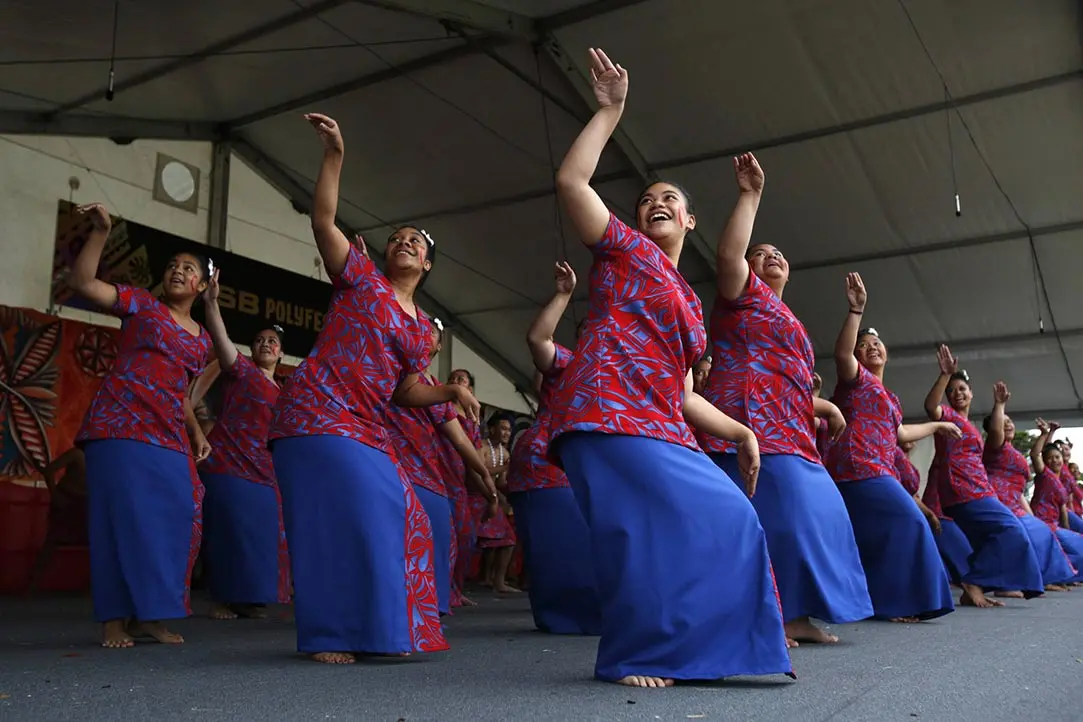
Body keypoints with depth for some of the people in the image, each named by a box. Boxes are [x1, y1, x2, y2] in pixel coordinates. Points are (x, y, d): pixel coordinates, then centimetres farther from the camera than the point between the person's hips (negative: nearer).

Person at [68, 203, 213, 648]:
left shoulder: (201, 339, 19)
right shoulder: (141, 304, 7)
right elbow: (81, 282, -5)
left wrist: (197, 434, 11)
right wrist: (100, 232, -12)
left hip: (169, 439, 5)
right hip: (122, 426, -5)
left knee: (172, 519, 0)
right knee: (122, 515, -8)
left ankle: (147, 614, 10)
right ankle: (114, 619, -1)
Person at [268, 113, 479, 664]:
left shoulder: (421, 328, 17)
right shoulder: (361, 278, 4)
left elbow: (406, 393, 17)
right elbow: (322, 219, -7)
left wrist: (451, 391, 0)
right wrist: (334, 154, -15)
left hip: (366, 430, 7)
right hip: (319, 413, -7)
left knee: (389, 515, 4)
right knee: (334, 518, -13)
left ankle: (375, 627, 18)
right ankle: (327, 635, -4)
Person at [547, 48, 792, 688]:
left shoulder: (691, 303, 28)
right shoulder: (625, 249, 12)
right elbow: (570, 182, -4)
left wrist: (740, 431, 14)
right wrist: (611, 111, 0)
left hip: (662, 427, 8)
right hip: (609, 412, -7)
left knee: (724, 520, 0)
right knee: (658, 524, -21)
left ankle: (683, 648, 10)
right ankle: (632, 655, -9)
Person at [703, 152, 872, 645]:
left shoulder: (782, 317, 30)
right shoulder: (744, 293, 4)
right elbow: (728, 255, -18)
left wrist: (823, 406, 21)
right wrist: (750, 196, -13)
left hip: (786, 434, 10)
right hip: (752, 428, -10)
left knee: (808, 516, 9)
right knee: (770, 518, -15)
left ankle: (794, 616, 15)